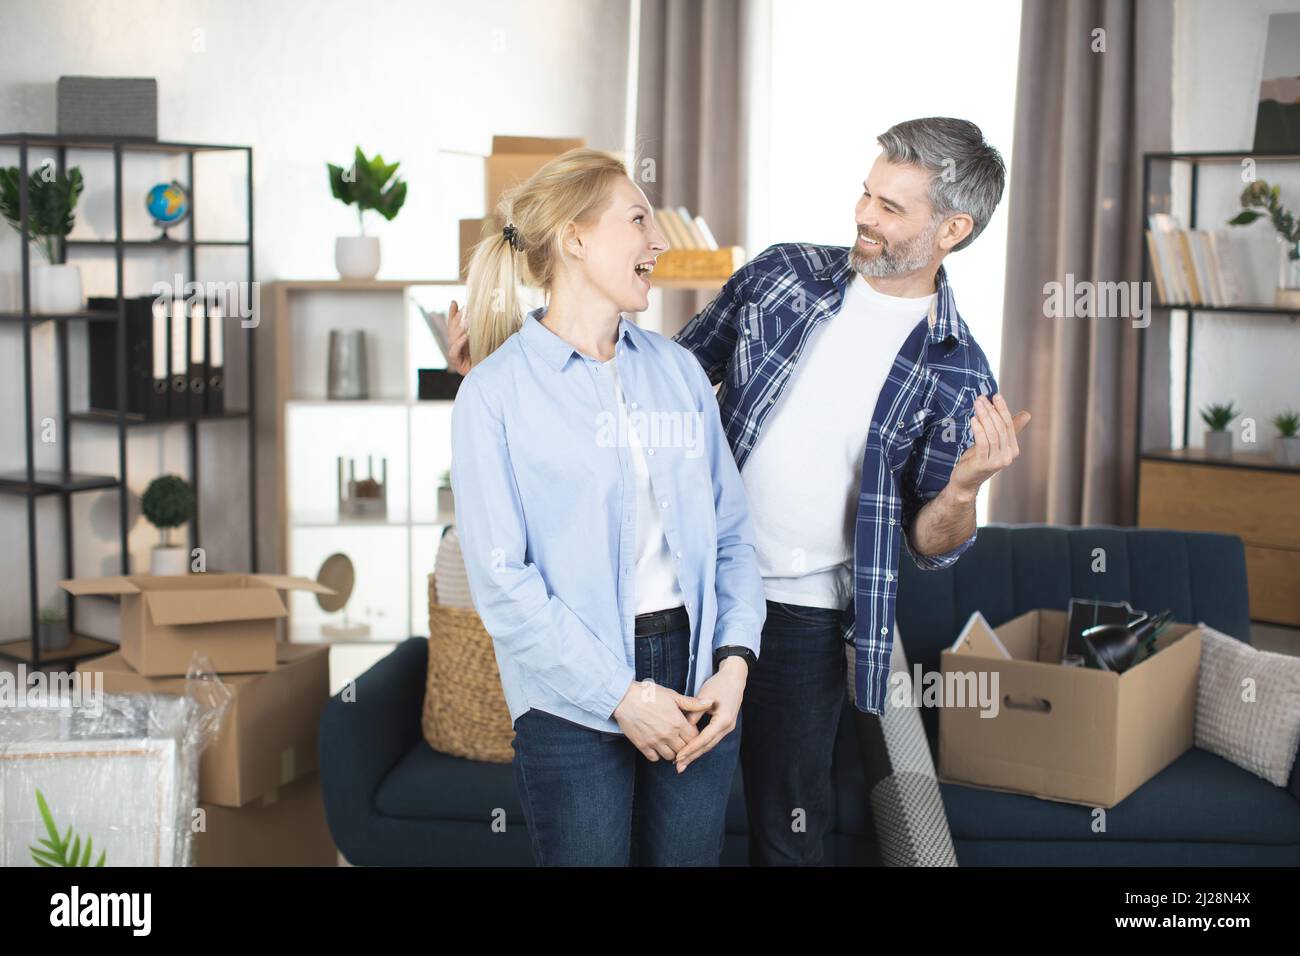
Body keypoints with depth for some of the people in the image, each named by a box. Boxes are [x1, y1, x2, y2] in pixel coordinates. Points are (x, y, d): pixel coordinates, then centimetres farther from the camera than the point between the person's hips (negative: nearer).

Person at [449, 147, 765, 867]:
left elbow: (731, 530, 6)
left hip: (697, 678, 4)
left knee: (688, 854, 14)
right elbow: (502, 579, -11)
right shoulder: (496, 393, -7)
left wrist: (735, 661, -7)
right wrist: (620, 695, -14)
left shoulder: (678, 369, 8)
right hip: (576, 699, -4)